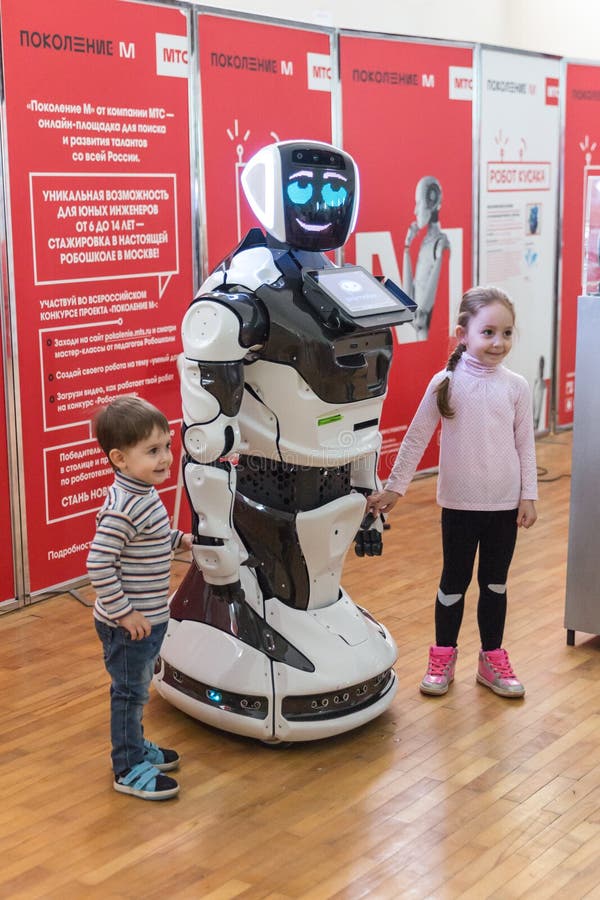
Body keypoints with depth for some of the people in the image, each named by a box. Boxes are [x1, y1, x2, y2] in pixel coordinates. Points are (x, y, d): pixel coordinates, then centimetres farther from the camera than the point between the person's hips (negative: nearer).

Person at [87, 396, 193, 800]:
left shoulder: (144, 494, 2)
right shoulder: (123, 508, -29)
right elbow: (99, 566, -30)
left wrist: (179, 538, 11)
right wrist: (124, 613, -25)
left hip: (150, 618, 9)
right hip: (128, 625, -9)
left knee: (139, 688, 25)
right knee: (130, 692, 7)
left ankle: (136, 746, 43)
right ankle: (128, 770, 22)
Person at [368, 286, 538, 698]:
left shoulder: (516, 386, -3)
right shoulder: (446, 384, -8)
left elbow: (525, 445, 3)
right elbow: (416, 439, -3)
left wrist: (529, 495, 1)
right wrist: (394, 487, -2)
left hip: (505, 505, 2)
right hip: (460, 504, -2)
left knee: (495, 583, 13)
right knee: (454, 582, 9)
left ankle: (493, 658, 26)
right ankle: (443, 656, 25)